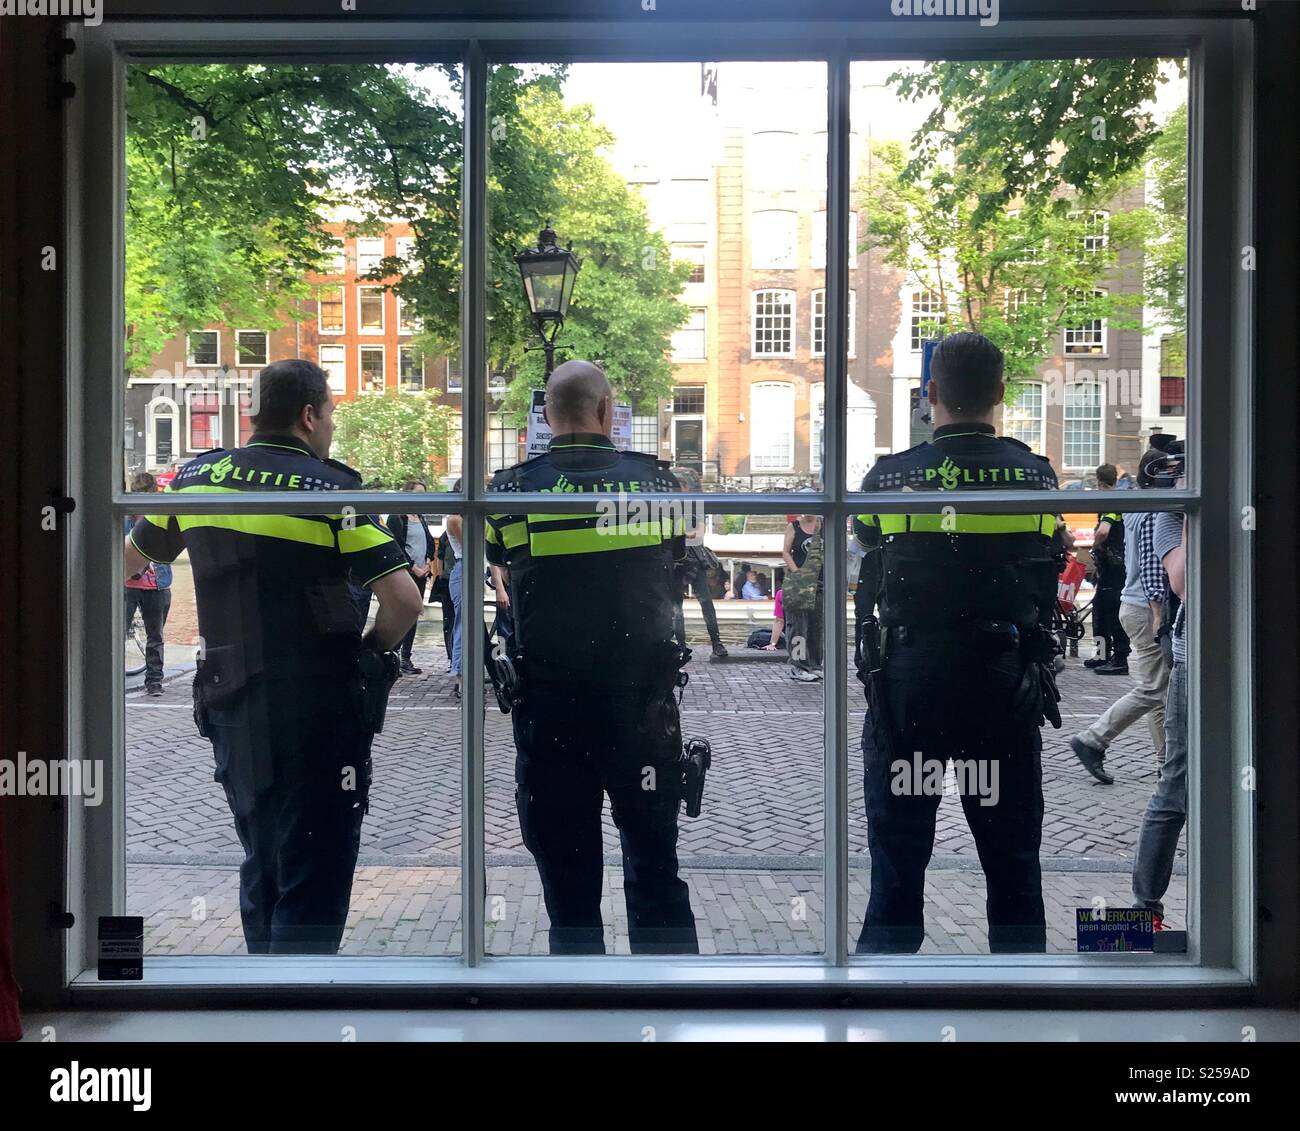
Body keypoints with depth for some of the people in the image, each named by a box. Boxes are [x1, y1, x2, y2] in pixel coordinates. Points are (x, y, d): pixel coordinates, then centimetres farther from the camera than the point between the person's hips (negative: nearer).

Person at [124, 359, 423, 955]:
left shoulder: (198, 476, 4)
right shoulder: (329, 488, -12)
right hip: (318, 711, -6)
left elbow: (131, 558, 19)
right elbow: (404, 598, -19)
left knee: (262, 871, 22)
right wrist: (371, 651, -1)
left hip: (230, 707, 6)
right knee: (313, 884, 1)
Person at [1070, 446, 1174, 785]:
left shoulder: (1134, 507, 14)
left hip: (1132, 603, 10)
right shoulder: (1152, 512, -16)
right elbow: (1152, 567, -21)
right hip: (1145, 608, -10)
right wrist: (1159, 613, -22)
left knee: (1160, 689, 12)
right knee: (1150, 691, -6)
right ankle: (1091, 740, -3)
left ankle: (1167, 760, 16)